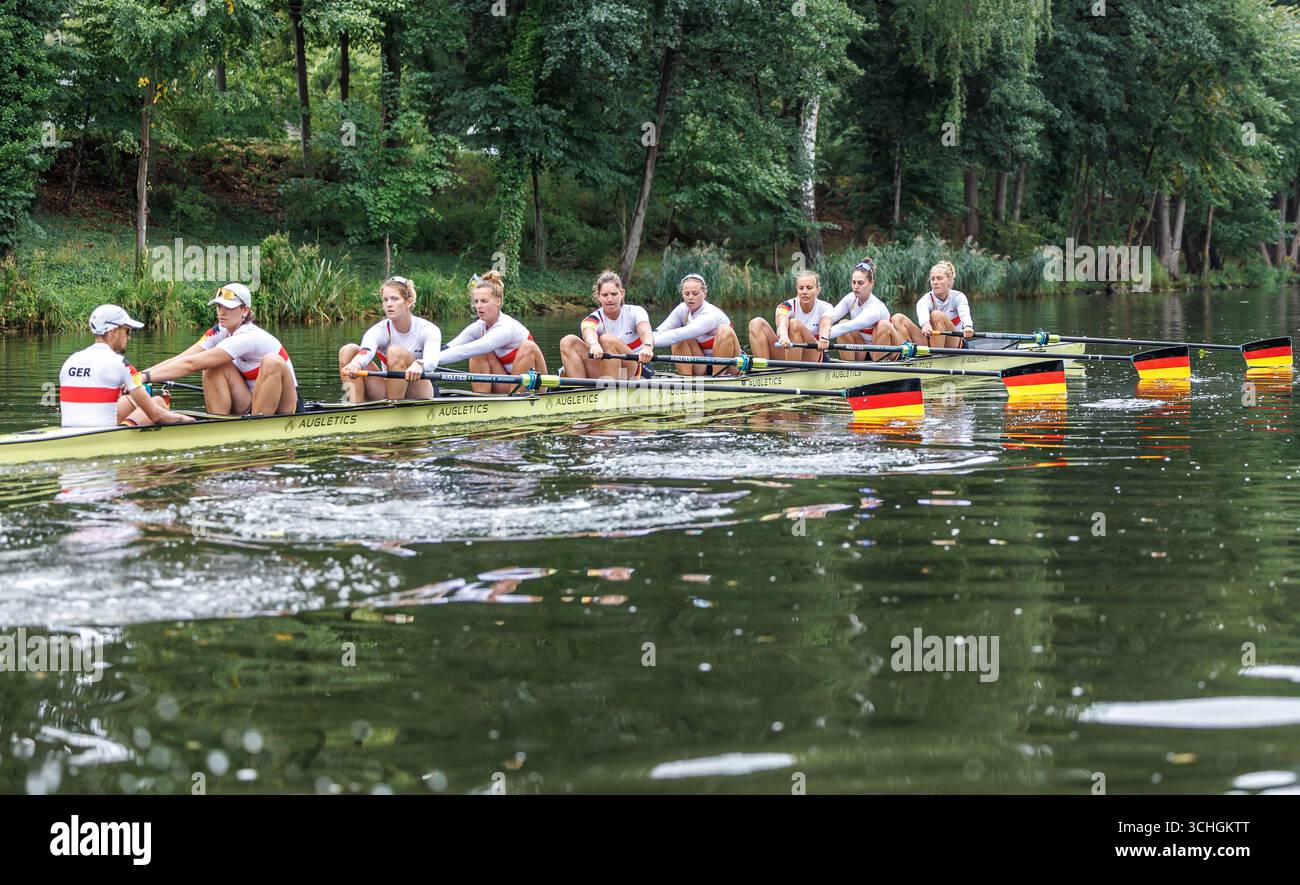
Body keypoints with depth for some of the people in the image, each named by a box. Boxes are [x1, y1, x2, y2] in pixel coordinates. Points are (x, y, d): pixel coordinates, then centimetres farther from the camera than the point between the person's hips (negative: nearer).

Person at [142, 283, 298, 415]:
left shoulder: (249, 337, -25)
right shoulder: (221, 332, -2)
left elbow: (191, 364, -34)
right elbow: (179, 359, -12)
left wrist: (145, 377, -38)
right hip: (248, 408, 6)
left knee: (272, 361, -32)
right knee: (214, 367, -14)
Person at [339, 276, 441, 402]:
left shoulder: (428, 330, -10)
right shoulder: (379, 331, -6)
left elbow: (432, 360, -32)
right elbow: (366, 351, -31)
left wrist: (419, 365, -59)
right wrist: (356, 362, -57)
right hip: (385, 395, 3)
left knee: (396, 351, -29)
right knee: (348, 350, -16)